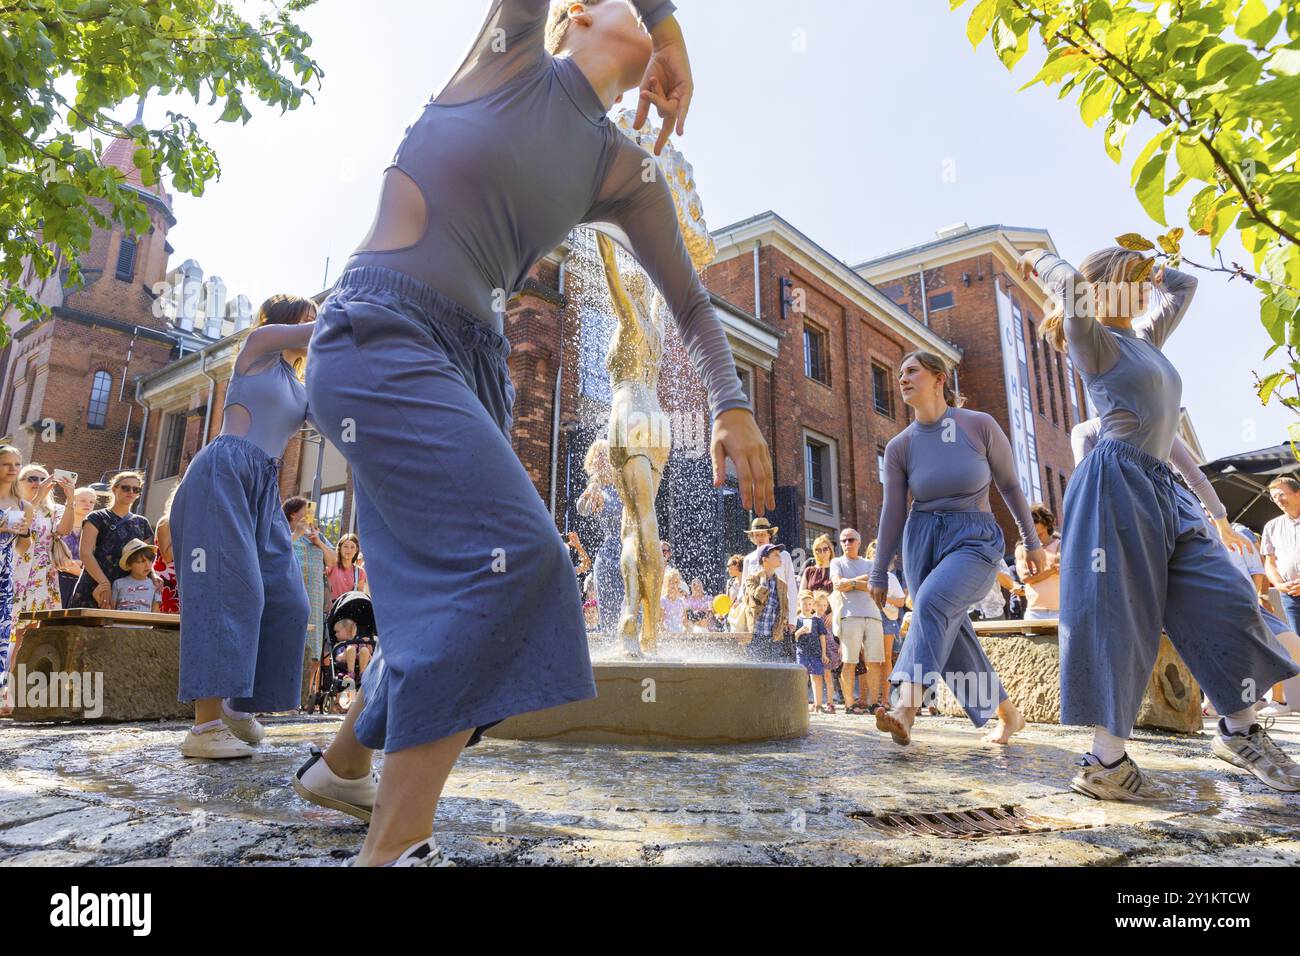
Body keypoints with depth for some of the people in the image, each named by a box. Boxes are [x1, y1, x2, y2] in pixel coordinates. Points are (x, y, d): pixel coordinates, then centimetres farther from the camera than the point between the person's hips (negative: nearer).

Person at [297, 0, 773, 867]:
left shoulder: (621, 170, 14)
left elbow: (691, 304, 11)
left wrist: (732, 405, -3)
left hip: (471, 362, 6)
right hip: (377, 334, -6)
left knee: (449, 591, 5)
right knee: (512, 552, -22)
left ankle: (343, 765, 29)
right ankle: (395, 843, -15)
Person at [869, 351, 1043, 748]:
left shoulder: (980, 425, -7)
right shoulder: (899, 446, 0)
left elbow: (1009, 484, 4)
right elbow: (893, 513, 4)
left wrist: (1032, 540, 9)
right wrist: (879, 574, 6)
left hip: (975, 539, -3)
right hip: (922, 538, 4)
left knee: (933, 601, -29)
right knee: (951, 632, 1)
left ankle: (906, 708, -35)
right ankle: (1007, 713, 21)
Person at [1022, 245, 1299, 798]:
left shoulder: (1145, 339, 23)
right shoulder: (1095, 343, -1)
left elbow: (1182, 286, 37)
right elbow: (1072, 289, -18)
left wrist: (1141, 268, 30)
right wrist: (1042, 260, 1)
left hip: (1160, 491, 9)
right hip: (1119, 485, -9)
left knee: (1226, 602, 7)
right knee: (1120, 620, -9)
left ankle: (1239, 732, 23)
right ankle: (1105, 763, -4)